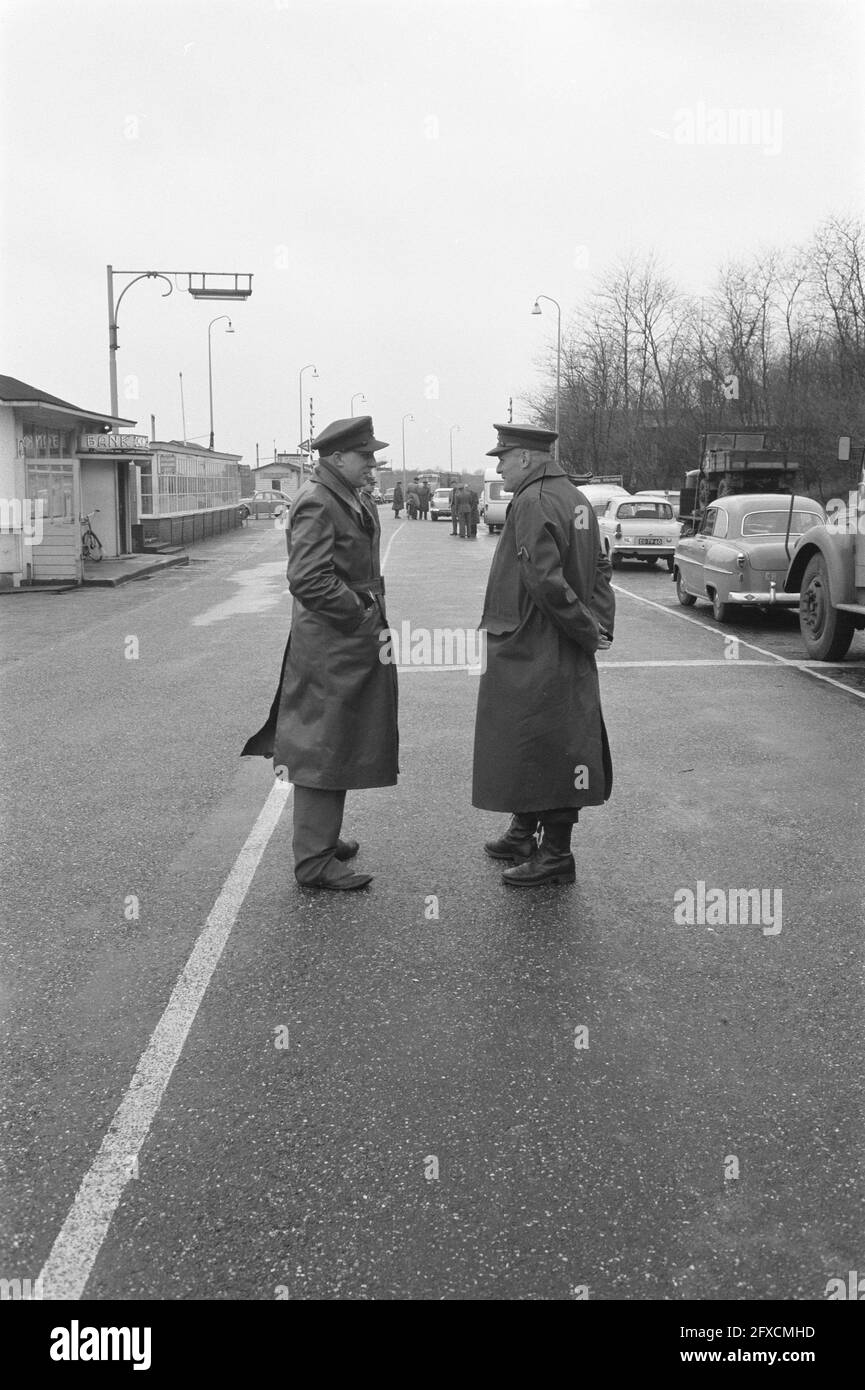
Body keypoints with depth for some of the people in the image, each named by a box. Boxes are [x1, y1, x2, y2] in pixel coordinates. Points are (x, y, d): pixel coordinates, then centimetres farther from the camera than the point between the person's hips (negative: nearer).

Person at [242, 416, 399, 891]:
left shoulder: (350, 500, 15)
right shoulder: (316, 504, -17)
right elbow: (309, 581, -25)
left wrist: (371, 611, 11)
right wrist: (360, 612, -18)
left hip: (354, 643, 10)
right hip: (329, 645, -10)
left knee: (338, 746, 19)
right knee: (323, 749, -3)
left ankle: (322, 837, 32)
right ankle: (314, 861, 5)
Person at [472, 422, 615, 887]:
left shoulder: (532, 503, -18)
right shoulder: (575, 499, 13)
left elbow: (545, 580, -26)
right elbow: (600, 568, 16)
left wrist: (586, 631, -17)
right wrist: (600, 623, 7)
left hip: (532, 655, -10)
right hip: (566, 656, 10)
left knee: (544, 750, -2)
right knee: (550, 748, 19)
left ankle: (555, 855, 7)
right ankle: (523, 833, 33)